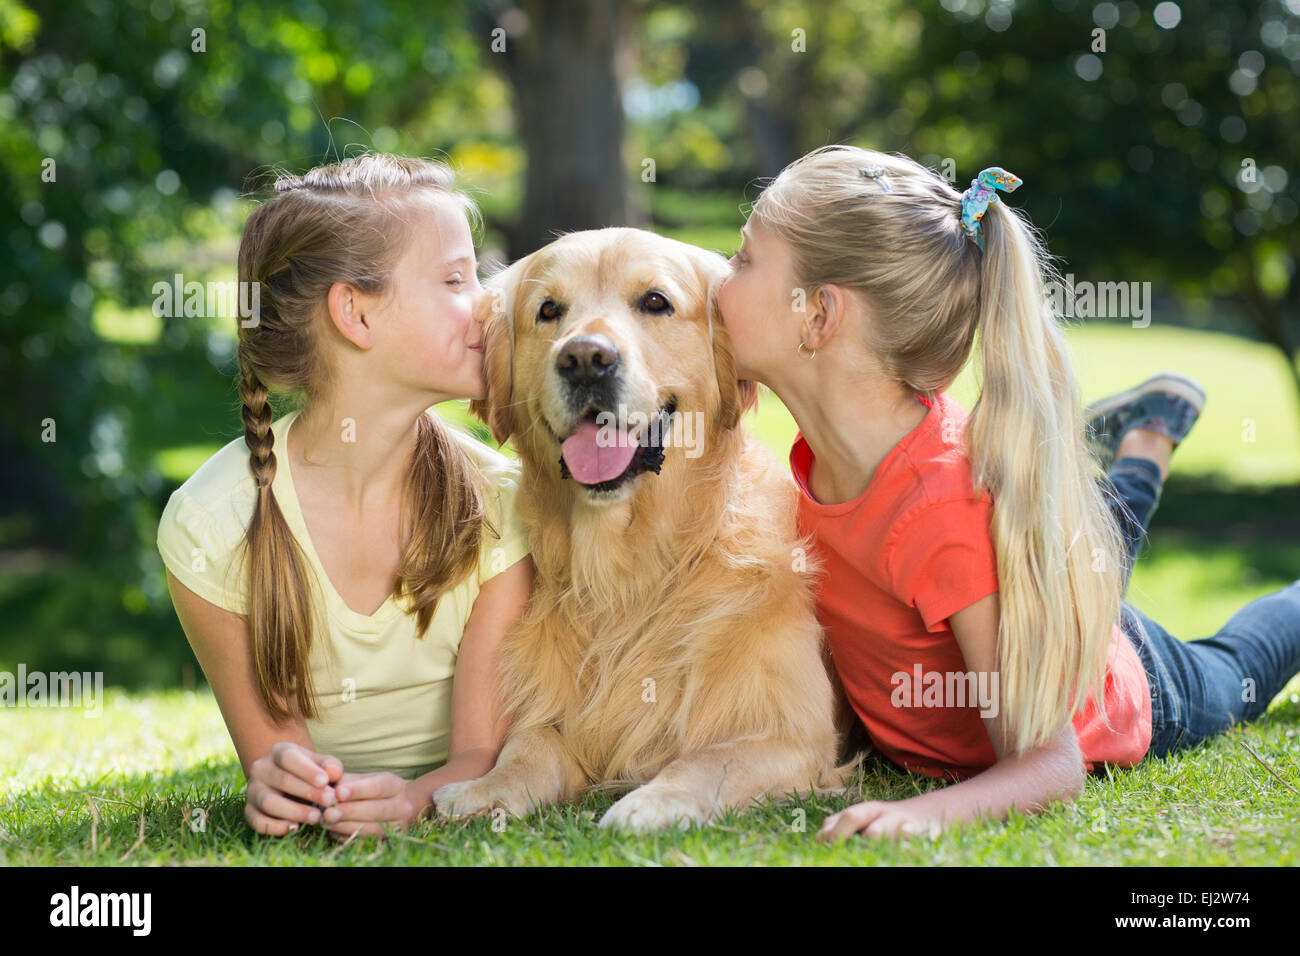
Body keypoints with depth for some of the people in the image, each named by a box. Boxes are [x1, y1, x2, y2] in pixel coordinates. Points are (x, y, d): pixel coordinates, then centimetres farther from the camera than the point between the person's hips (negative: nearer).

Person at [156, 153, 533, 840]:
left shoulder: (496, 502, -12)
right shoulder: (211, 525, -15)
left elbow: (484, 753, -11)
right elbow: (268, 746, -7)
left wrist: (415, 797, -33)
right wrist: (277, 784, -30)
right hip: (319, 834, -1)